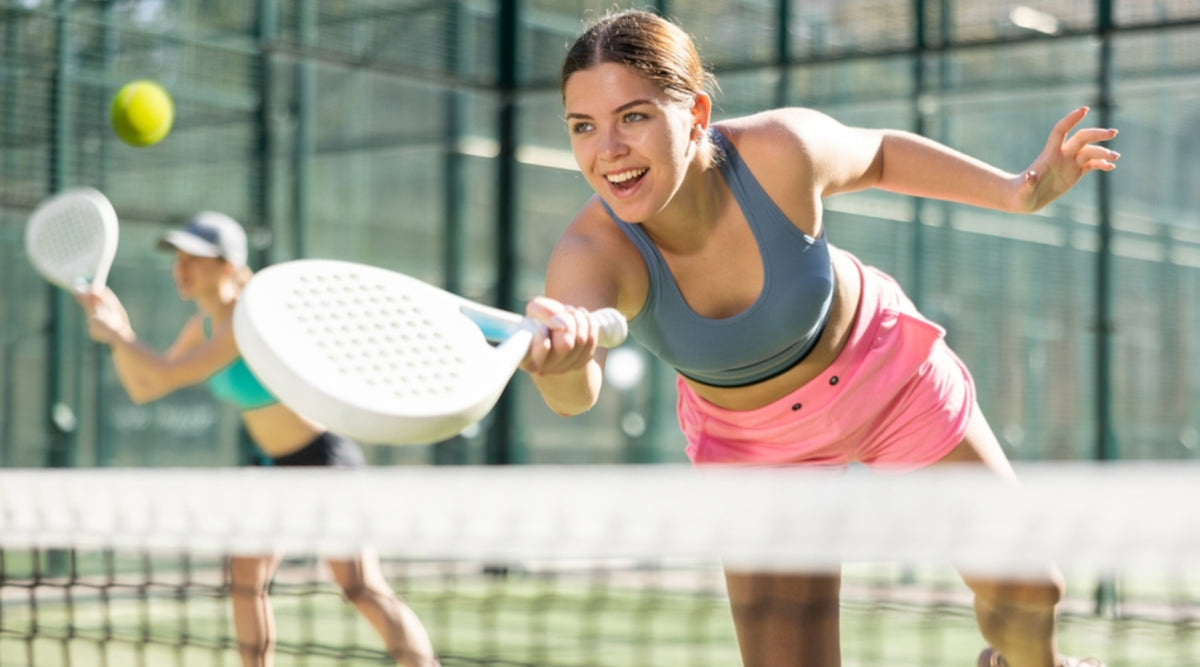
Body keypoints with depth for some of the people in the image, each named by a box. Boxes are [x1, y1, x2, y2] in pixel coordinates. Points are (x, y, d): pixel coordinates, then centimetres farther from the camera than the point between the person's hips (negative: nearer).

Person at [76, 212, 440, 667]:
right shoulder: (206, 323, 4)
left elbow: (169, 375, -26)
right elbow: (143, 388, 8)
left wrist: (114, 334, -13)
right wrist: (118, 329, -6)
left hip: (325, 459, -10)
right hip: (281, 465, 10)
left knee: (363, 588, -17)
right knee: (244, 578, 10)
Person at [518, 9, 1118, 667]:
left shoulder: (782, 150, -33)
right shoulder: (593, 252, -36)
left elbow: (877, 154, -8)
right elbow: (574, 395, -56)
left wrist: (1017, 191, -17)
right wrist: (558, 356, -80)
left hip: (884, 362, 1)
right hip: (752, 439, -1)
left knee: (1027, 593, 14)